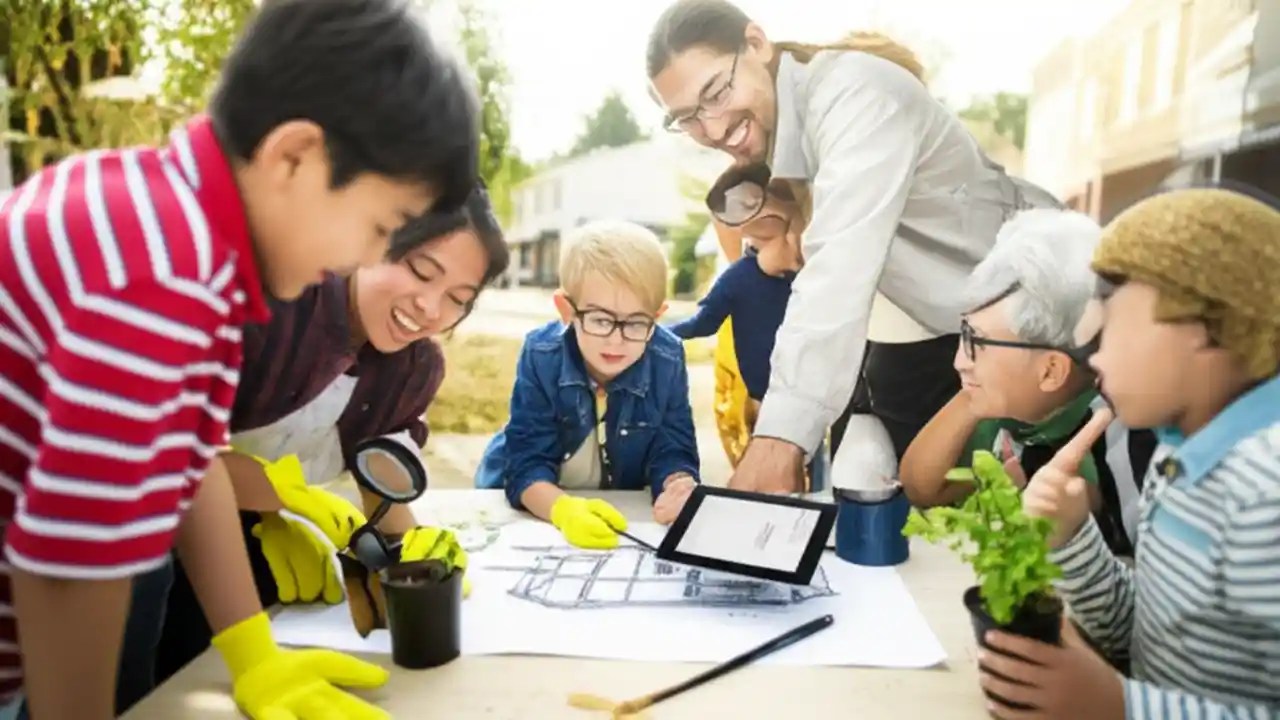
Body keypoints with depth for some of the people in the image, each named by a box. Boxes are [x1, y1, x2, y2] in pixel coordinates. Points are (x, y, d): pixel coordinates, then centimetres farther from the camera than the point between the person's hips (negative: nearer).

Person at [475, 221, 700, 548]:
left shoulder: (667, 360, -14)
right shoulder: (541, 355, -19)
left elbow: (672, 452, -13)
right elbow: (526, 463, -22)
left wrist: (679, 489, -35)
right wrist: (564, 509, -42)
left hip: (618, 511, 2)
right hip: (534, 507, -2)